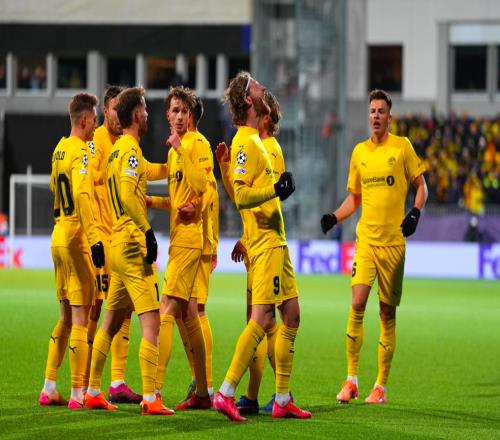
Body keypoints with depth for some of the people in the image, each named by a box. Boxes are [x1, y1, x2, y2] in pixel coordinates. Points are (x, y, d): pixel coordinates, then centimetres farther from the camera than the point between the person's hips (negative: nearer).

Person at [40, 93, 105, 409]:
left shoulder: (60, 149, 13)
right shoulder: (81, 151, -14)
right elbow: (81, 196, -25)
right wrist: (95, 240, -29)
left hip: (59, 236, 9)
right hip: (77, 238, -9)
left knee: (66, 317, 15)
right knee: (80, 318, -5)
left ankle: (49, 389, 16)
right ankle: (78, 393, -4)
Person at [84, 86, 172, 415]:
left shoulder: (118, 150, 17)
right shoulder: (131, 149, -12)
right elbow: (128, 194, -24)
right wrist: (147, 231, -23)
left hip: (118, 243, 10)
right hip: (134, 244, -10)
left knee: (111, 323, 16)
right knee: (151, 323, -11)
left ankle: (93, 391, 21)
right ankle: (150, 398, -16)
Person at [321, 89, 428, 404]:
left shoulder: (402, 147, -1)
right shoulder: (359, 152, 10)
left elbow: (421, 186, 5)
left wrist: (415, 213, -12)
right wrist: (334, 218, 5)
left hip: (393, 240, -2)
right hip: (365, 239, 2)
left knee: (388, 312, 2)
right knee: (358, 304, -12)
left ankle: (381, 386, 10)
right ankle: (352, 380, -5)